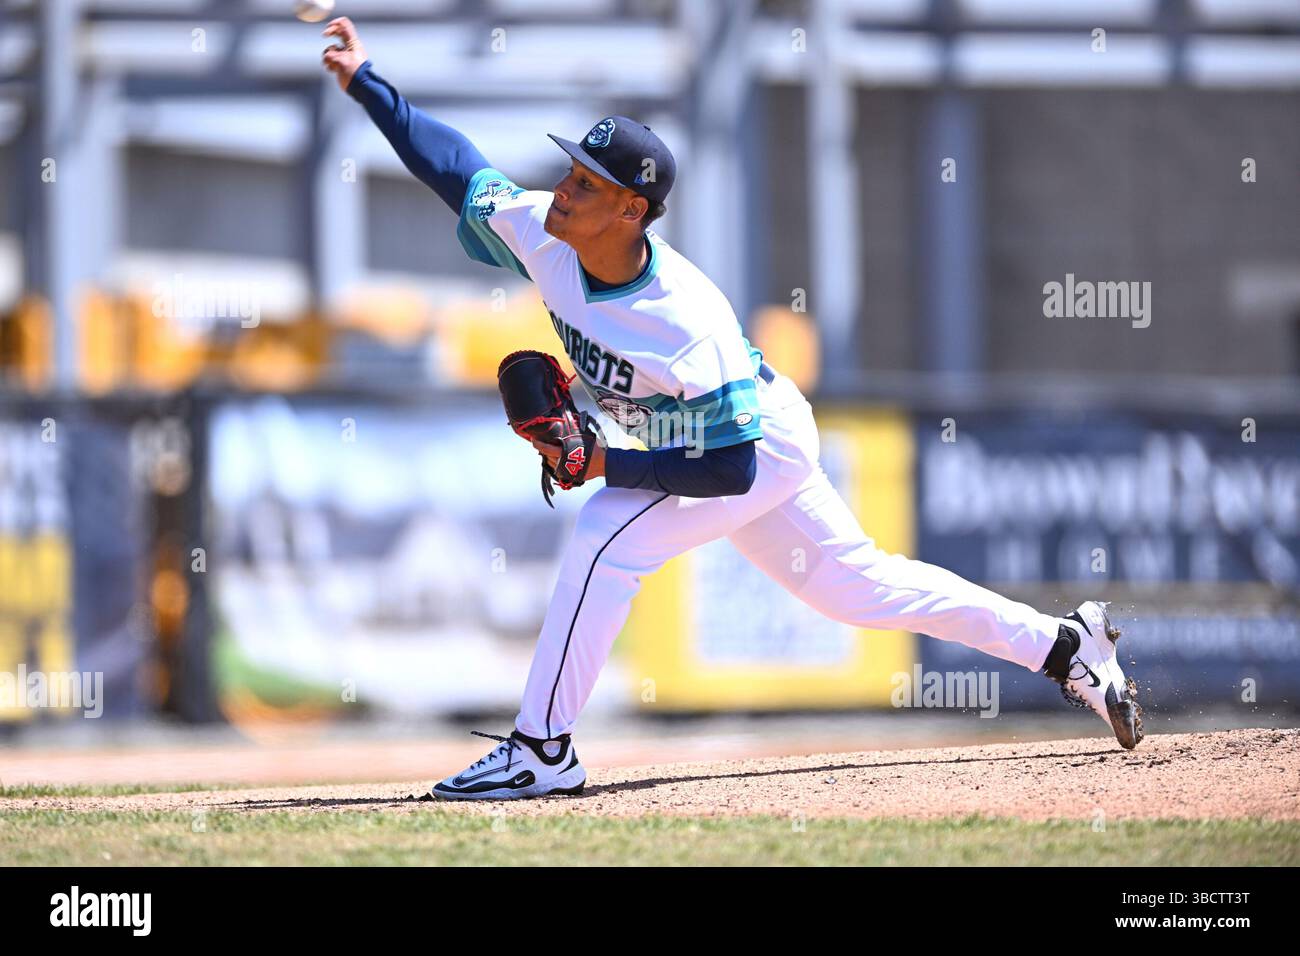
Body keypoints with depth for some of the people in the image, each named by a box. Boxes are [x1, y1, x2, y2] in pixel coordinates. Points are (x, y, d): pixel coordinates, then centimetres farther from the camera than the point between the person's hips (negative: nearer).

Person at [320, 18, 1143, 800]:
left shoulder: (687, 323, -38)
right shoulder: (542, 235, -19)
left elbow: (731, 469, -33)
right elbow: (459, 168, -6)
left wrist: (604, 464, -34)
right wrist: (365, 81, -14)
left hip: (762, 446, -8)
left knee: (605, 541, -23)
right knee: (854, 583, 17)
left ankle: (543, 751, -15)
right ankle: (1064, 644, 27)